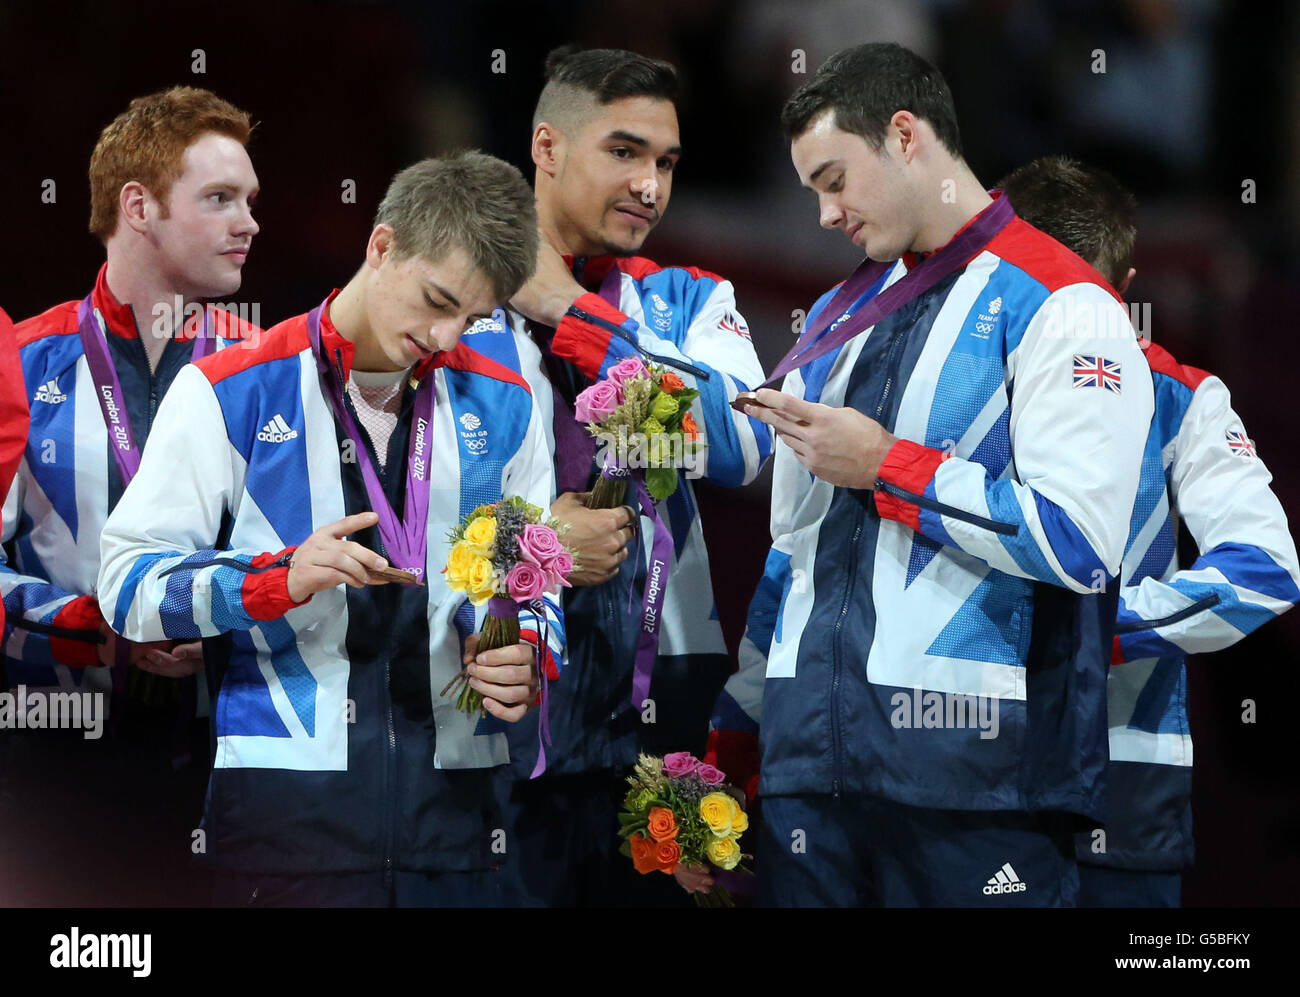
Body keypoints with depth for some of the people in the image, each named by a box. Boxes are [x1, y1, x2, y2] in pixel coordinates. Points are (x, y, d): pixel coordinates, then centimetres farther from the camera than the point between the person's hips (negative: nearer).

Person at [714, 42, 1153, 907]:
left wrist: (887, 465, -8)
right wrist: (735, 720, 22)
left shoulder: (1058, 308, -4)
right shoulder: (841, 317, 20)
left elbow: (1079, 543, -15)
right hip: (811, 758, 7)